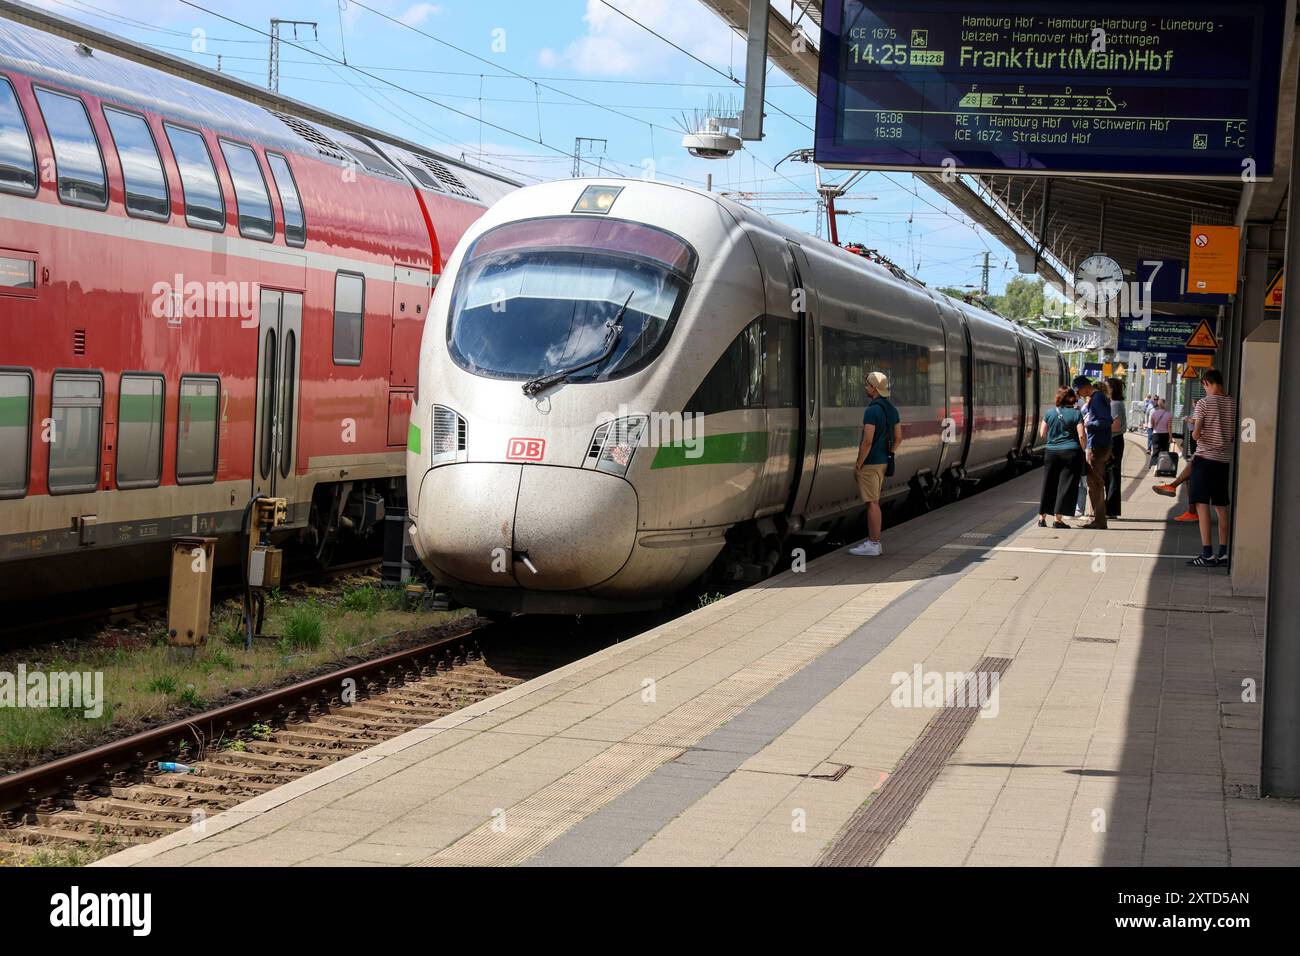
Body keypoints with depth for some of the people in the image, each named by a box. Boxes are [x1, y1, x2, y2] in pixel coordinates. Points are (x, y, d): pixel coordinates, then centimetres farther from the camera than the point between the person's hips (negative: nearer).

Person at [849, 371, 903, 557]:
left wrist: (858, 465, -14)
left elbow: (867, 441, -23)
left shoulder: (872, 411, -19)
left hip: (870, 464, -9)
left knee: (872, 503, -5)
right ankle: (874, 542, 18)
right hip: (882, 462, 9)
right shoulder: (892, 409, 10)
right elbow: (898, 438, 14)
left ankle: (872, 545, -2)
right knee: (874, 502, 15)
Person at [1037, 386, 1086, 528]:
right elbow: (1082, 436, -10)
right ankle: (1058, 518, -4)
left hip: (1051, 453, 3)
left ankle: (1042, 517, 14)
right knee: (1066, 486, 1)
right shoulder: (1076, 414, -4)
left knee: (1048, 485, 11)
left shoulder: (1049, 413, 2)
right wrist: (1082, 450, 5)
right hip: (1071, 452, -3)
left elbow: (1042, 434, 7)